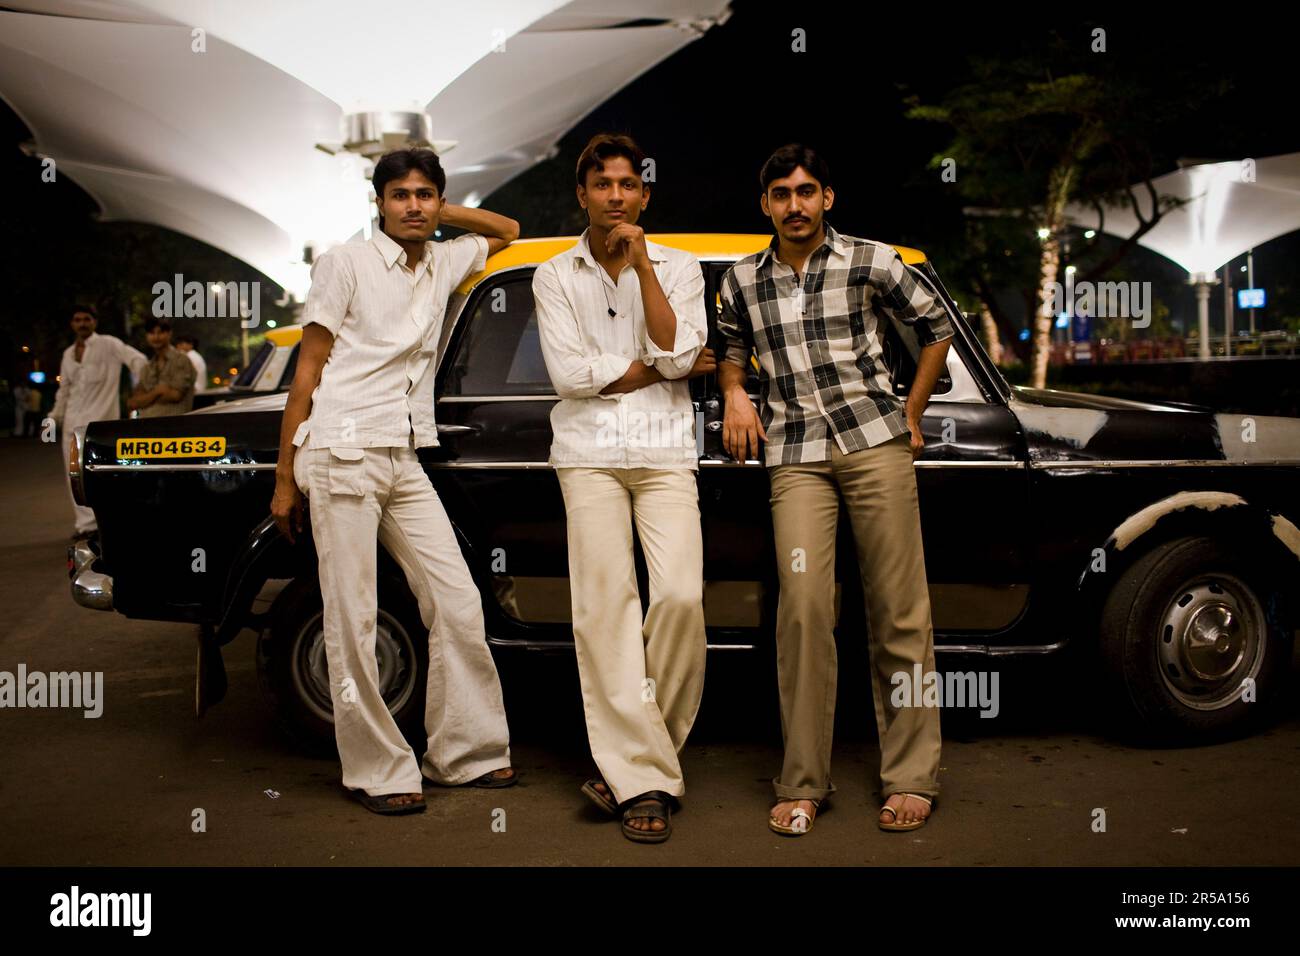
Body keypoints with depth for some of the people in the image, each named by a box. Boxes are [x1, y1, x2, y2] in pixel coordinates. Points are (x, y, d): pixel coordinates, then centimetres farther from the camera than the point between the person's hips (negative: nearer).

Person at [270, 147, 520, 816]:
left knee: (458, 605, 1)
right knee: (353, 622, -4)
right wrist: (285, 480, -3)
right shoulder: (346, 263, 0)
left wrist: (442, 212, 19)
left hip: (404, 461, 6)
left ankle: (465, 753, 12)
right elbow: (307, 372, -1)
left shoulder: (443, 265, 15)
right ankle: (377, 772, 5)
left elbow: (507, 231, 36)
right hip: (342, 456, -5)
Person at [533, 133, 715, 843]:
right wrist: (670, 366, -1)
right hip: (588, 454, 0)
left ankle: (632, 759, 0)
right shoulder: (555, 277, 10)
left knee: (680, 596, -16)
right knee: (605, 610, -8)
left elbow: (675, 356, -5)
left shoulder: (679, 268, 12)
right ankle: (646, 780, -4)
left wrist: (641, 263, -5)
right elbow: (570, 374, -3)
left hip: (665, 452, 0)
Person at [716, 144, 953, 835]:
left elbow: (935, 326, 15)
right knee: (803, 606, -13)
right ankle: (802, 784, -3)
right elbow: (731, 347, 27)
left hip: (876, 441, -1)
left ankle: (910, 779, 10)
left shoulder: (870, 262, 4)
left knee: (898, 613, 0)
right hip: (794, 455, 1)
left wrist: (911, 415, 11)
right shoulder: (742, 280, 11)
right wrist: (734, 394, 7)